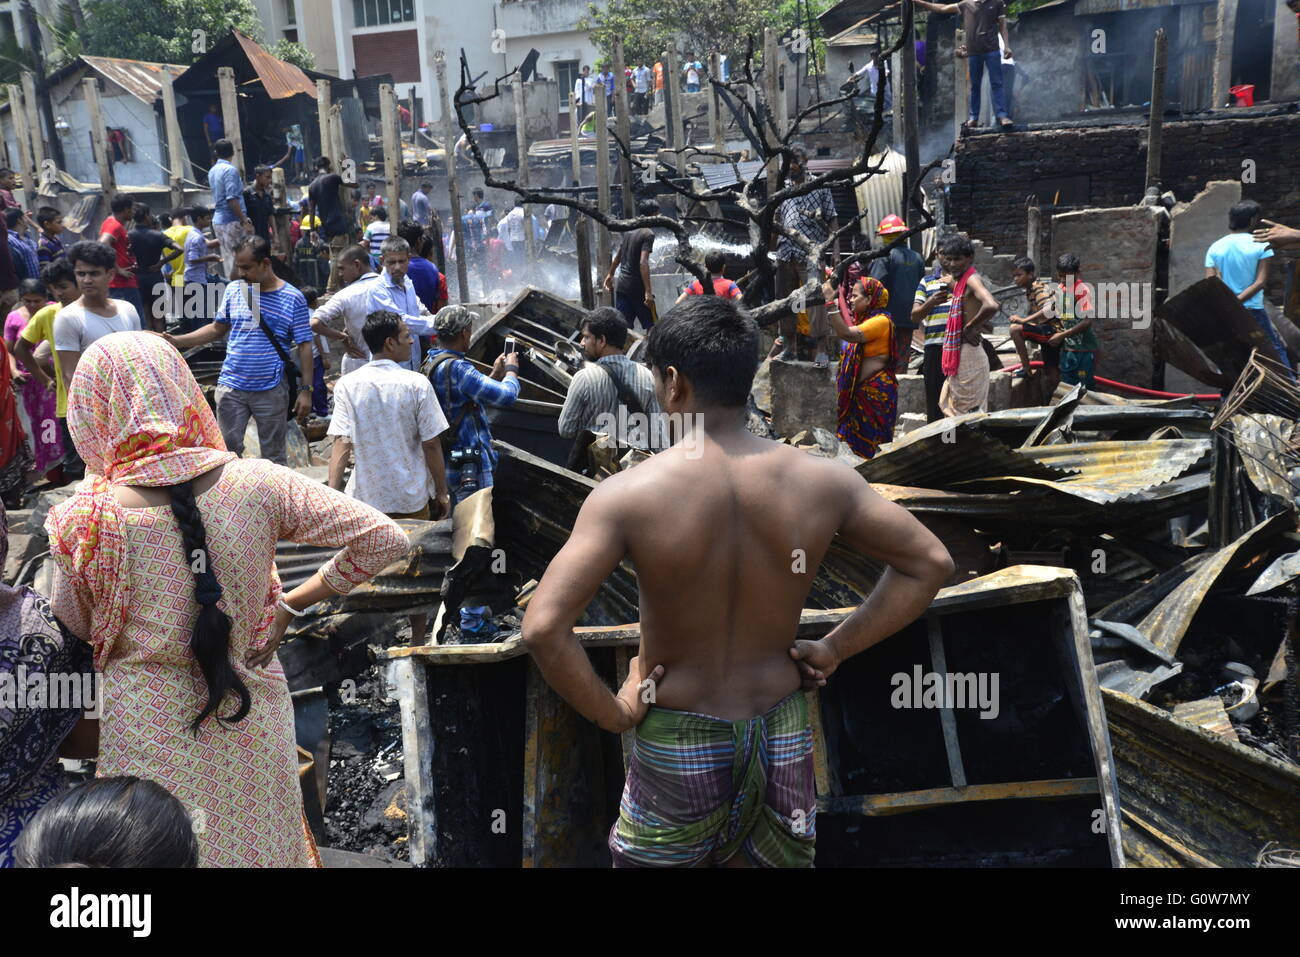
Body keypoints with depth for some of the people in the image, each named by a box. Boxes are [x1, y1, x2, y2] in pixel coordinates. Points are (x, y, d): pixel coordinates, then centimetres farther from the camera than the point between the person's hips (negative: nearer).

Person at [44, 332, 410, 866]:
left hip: (150, 738, -1)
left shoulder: (85, 522, -16)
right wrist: (290, 605, -3)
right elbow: (386, 539, -12)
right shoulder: (256, 485, -14)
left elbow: (75, 630, 1)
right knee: (263, 844, 22)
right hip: (255, 722, 2)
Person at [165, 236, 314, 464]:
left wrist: (305, 390, -9)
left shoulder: (293, 298, -6)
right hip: (231, 387, 3)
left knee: (274, 457, 9)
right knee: (228, 450, 7)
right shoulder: (234, 290, 4)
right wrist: (176, 341, 3)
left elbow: (304, 346, -5)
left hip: (271, 392, -3)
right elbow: (218, 328, 14)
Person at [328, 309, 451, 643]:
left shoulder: (348, 385, -7)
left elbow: (342, 444, -13)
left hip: (365, 495, 2)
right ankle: (418, 640, 23)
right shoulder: (417, 384, -11)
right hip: (411, 495, -1)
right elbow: (431, 444, -10)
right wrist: (442, 493, 1)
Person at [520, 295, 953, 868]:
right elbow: (931, 563, 0)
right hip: (782, 734, 3)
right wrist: (835, 648, 3)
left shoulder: (627, 495, -20)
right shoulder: (821, 481, -9)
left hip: (678, 744, -3)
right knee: (773, 858, 24)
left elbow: (542, 628, -26)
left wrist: (613, 713, -12)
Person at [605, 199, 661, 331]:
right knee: (651, 326, 6)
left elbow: (618, 255, 23)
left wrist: (610, 274, 37)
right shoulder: (648, 234, -12)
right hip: (637, 287, -7)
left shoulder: (629, 230, 11)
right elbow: (643, 263, -22)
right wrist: (648, 291, -25)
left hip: (621, 285, 7)